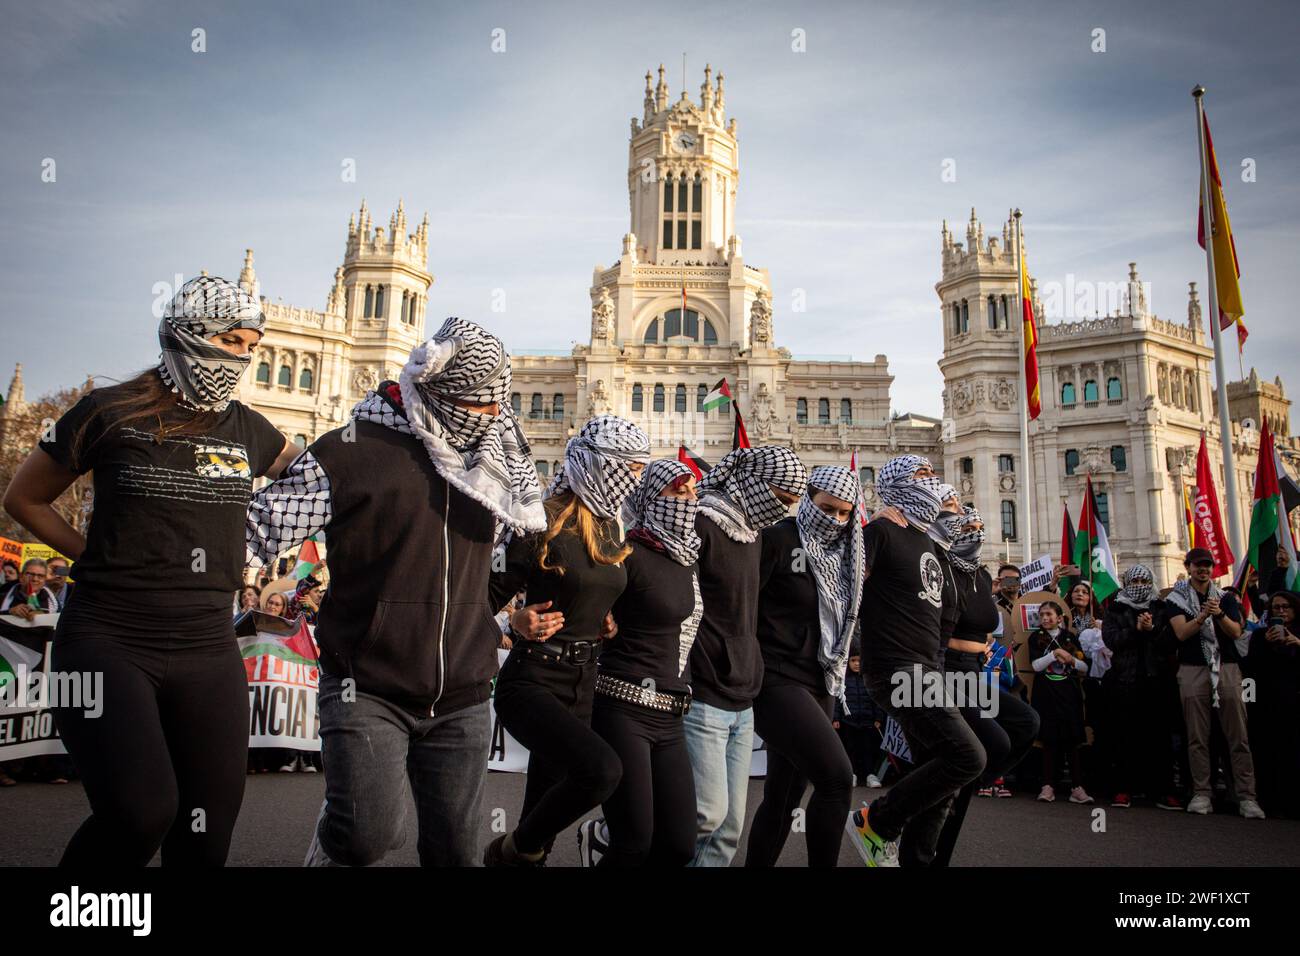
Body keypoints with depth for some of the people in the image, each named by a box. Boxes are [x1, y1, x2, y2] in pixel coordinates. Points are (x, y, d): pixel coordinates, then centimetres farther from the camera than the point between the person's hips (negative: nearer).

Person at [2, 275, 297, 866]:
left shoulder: (246, 430, 8)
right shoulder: (111, 413, -2)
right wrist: (99, 558, 3)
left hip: (208, 649, 4)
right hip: (108, 640, -4)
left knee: (205, 839, 4)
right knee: (141, 814, -21)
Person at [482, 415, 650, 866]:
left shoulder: (610, 529, 8)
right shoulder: (543, 523, -15)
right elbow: (487, 598, -11)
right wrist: (518, 623, -29)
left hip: (583, 685, 7)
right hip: (532, 681, -7)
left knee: (542, 830, 11)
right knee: (601, 769, -30)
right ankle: (514, 850, -4)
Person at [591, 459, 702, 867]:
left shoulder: (689, 558, 12)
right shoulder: (631, 553, -11)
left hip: (669, 716, 7)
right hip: (624, 708, -7)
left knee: (680, 844, 6)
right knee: (636, 843, -2)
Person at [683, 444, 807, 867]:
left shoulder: (753, 531, 15)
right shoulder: (702, 526, -13)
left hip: (742, 704, 9)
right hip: (703, 701, -8)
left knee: (730, 827, 9)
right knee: (708, 814, -8)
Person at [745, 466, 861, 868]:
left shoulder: (842, 555, 13)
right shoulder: (779, 539, -10)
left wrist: (834, 677, 14)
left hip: (819, 685, 8)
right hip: (778, 680, -8)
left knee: (784, 795, 11)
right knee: (837, 776, -18)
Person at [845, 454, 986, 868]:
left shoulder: (929, 542, 18)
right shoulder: (882, 532, -9)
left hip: (928, 670, 10)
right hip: (897, 668, -10)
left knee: (938, 776, 11)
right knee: (967, 756, -18)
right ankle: (875, 822, -3)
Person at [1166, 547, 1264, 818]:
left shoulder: (1226, 598, 12)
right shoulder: (1176, 598, 7)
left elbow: (1236, 632, -1)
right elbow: (1181, 633, -6)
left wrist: (1219, 614, -20)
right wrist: (1202, 616, -23)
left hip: (1226, 667, 1)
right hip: (1193, 669, -1)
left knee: (1238, 735, -3)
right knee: (1197, 737, -1)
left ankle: (1247, 796, -1)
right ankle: (1201, 795, 3)